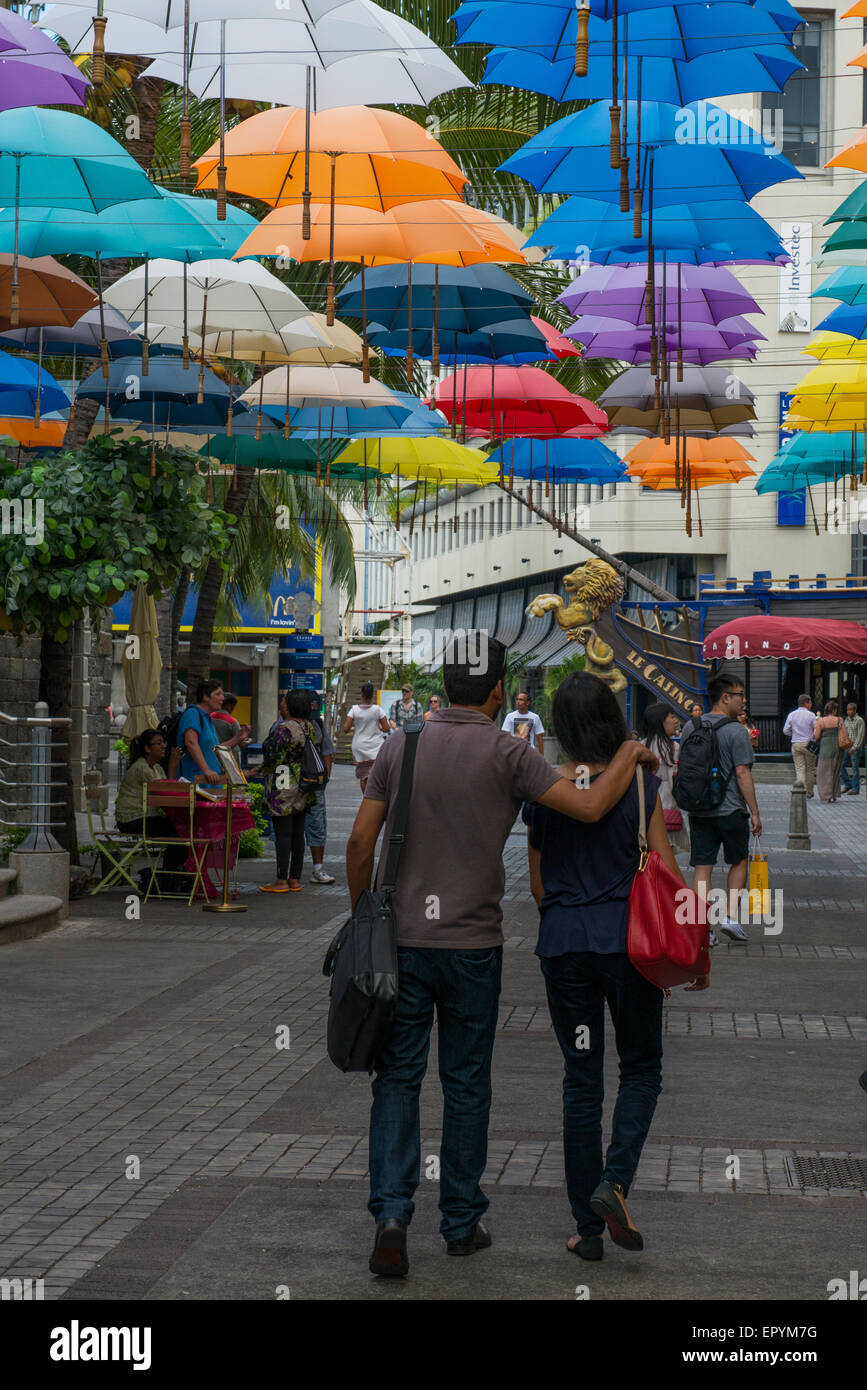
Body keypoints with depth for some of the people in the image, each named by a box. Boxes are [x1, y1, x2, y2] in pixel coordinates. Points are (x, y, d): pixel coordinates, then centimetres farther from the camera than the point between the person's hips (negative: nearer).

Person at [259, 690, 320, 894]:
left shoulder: (283, 728, -14)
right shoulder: (311, 727, 10)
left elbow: (275, 758, -16)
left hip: (283, 788, -8)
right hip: (304, 790, 8)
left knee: (282, 833, -5)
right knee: (298, 834, 10)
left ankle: (281, 881, -5)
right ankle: (295, 879, 13)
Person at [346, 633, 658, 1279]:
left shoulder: (401, 746, 2)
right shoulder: (506, 753, -9)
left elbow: (360, 842, 1)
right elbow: (589, 806, -16)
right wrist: (631, 755, 2)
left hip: (402, 937, 2)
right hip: (471, 942, -2)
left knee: (398, 1077, 7)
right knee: (466, 1085, 10)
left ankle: (391, 1212, -7)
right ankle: (462, 1221, 18)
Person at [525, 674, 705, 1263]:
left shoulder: (543, 792, 1)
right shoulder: (639, 785, -7)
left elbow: (538, 886, 9)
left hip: (563, 944, 2)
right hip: (628, 941, -2)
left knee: (581, 1081, 10)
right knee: (642, 1069, 14)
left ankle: (589, 1227, 11)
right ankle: (614, 1181, -9)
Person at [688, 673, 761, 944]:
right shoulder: (736, 731, -12)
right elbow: (742, 773, -14)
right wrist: (755, 812, -9)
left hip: (698, 810, 5)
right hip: (731, 809, -4)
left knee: (702, 867, 5)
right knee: (739, 862, 15)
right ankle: (730, 917, 8)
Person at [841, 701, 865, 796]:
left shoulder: (859, 721, -9)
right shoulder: (846, 720, 12)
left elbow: (860, 735, -14)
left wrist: (854, 747, -19)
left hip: (856, 747, -7)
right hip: (846, 746, 7)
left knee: (855, 767, -3)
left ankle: (855, 788, 3)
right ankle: (848, 784, 13)